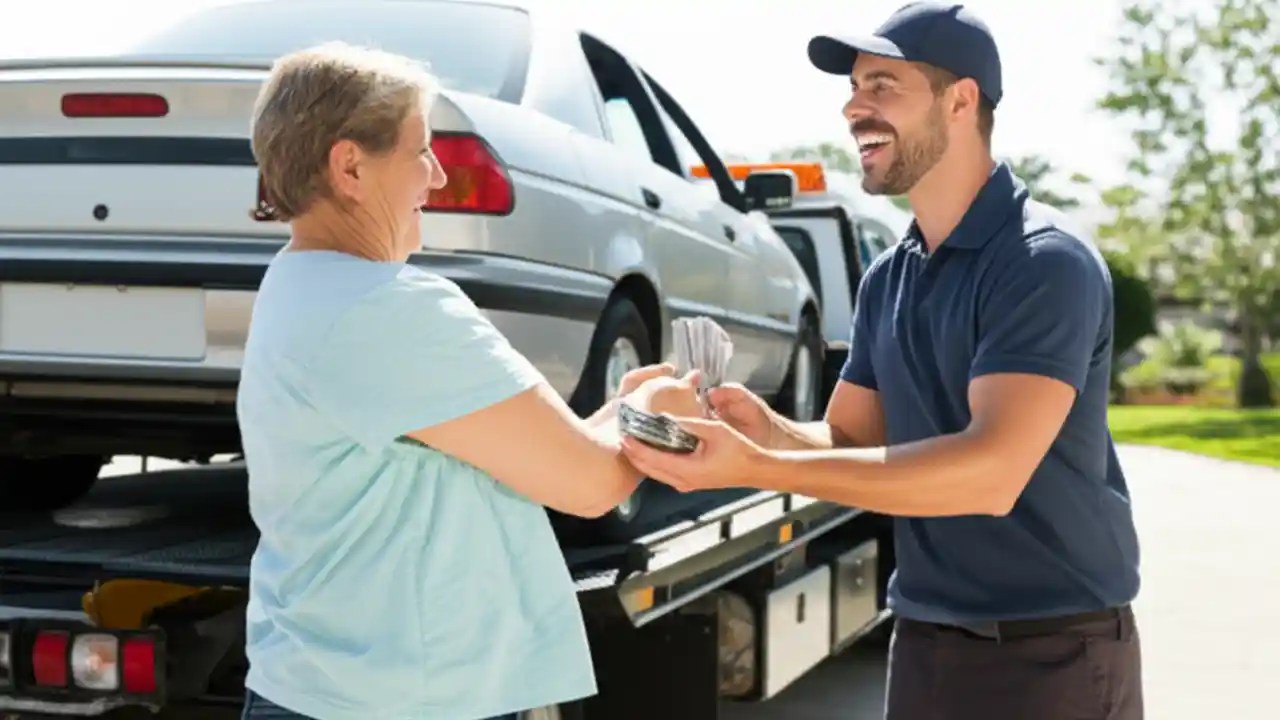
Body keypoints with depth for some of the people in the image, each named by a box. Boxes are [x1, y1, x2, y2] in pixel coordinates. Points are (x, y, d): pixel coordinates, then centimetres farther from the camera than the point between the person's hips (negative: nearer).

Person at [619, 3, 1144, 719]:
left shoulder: (1046, 261, -16)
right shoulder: (886, 280, 7)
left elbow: (992, 471, -27)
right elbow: (853, 443, 9)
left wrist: (756, 468, -32)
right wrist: (771, 431, -14)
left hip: (1052, 650, -6)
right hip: (926, 642, 6)